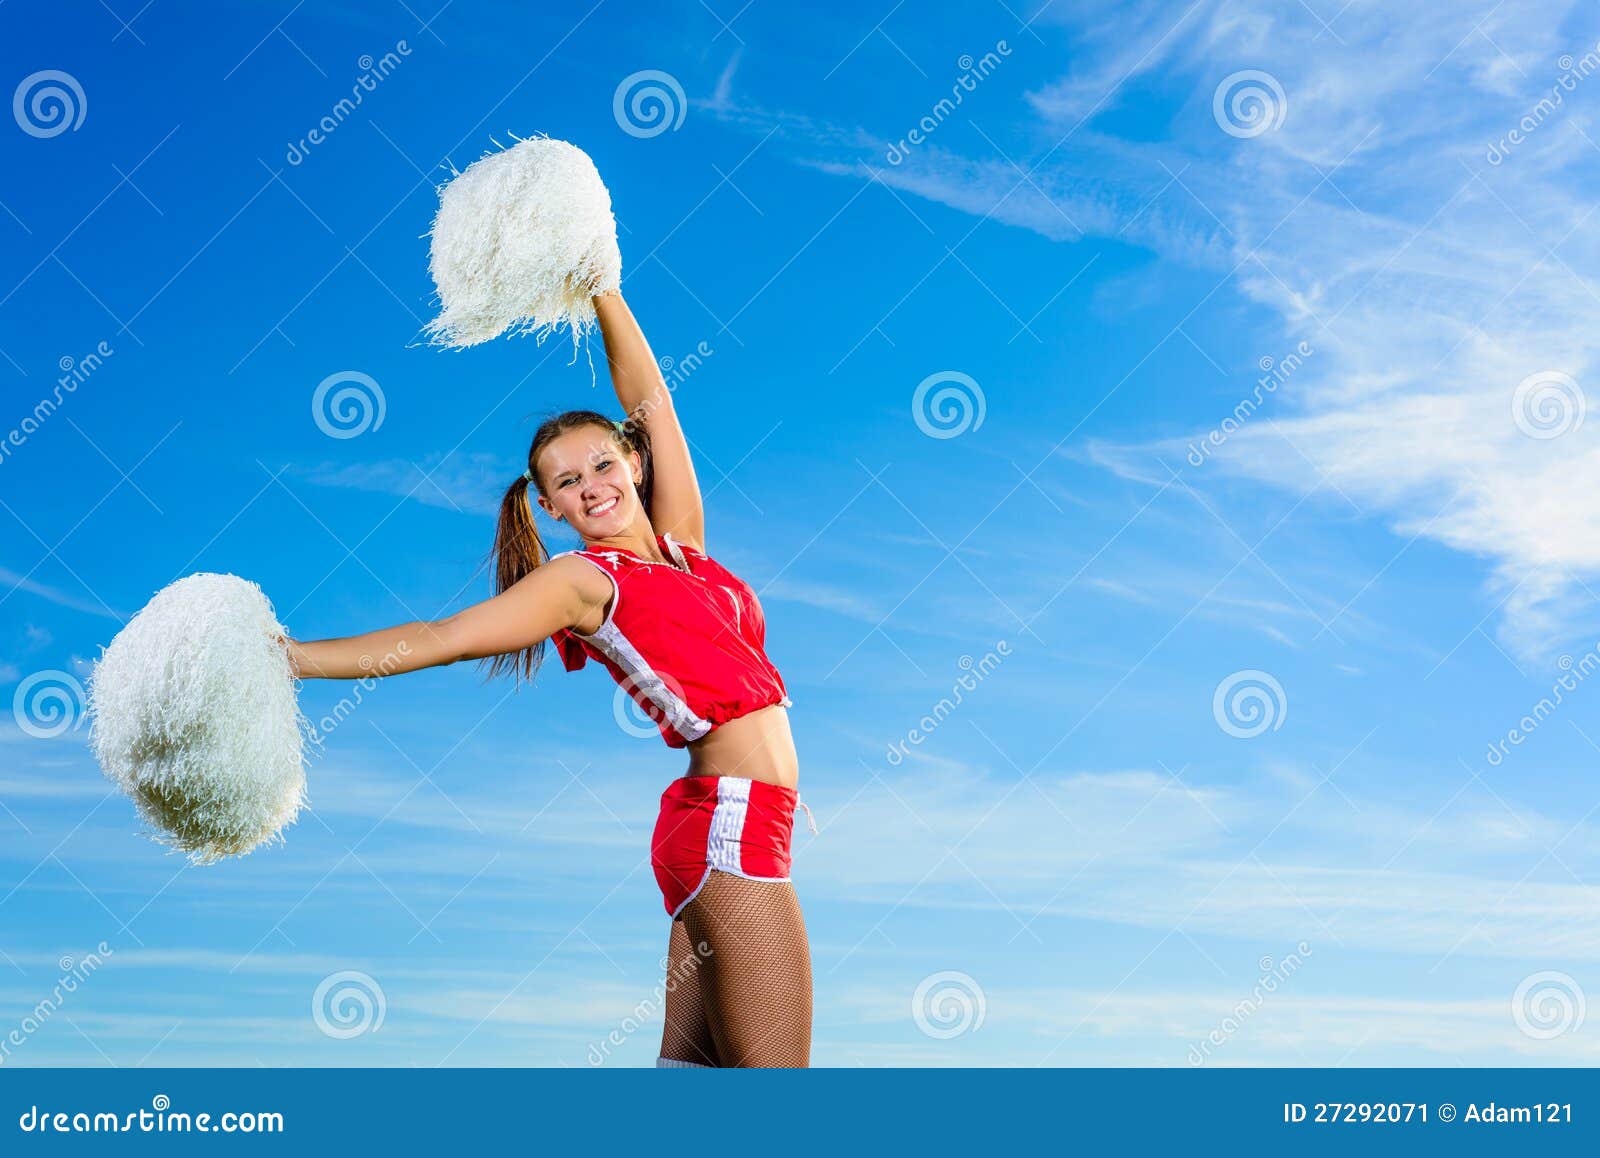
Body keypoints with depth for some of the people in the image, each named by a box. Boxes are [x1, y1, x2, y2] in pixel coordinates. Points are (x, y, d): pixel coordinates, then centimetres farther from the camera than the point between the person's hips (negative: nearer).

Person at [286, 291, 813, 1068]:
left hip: (727, 831, 7)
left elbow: (649, 398, 17)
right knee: (772, 1065, -5)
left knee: (693, 1057, 10)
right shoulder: (584, 580, -5)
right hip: (734, 824, -7)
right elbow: (439, 640, -6)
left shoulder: (680, 544, 13)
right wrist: (291, 658, -8)